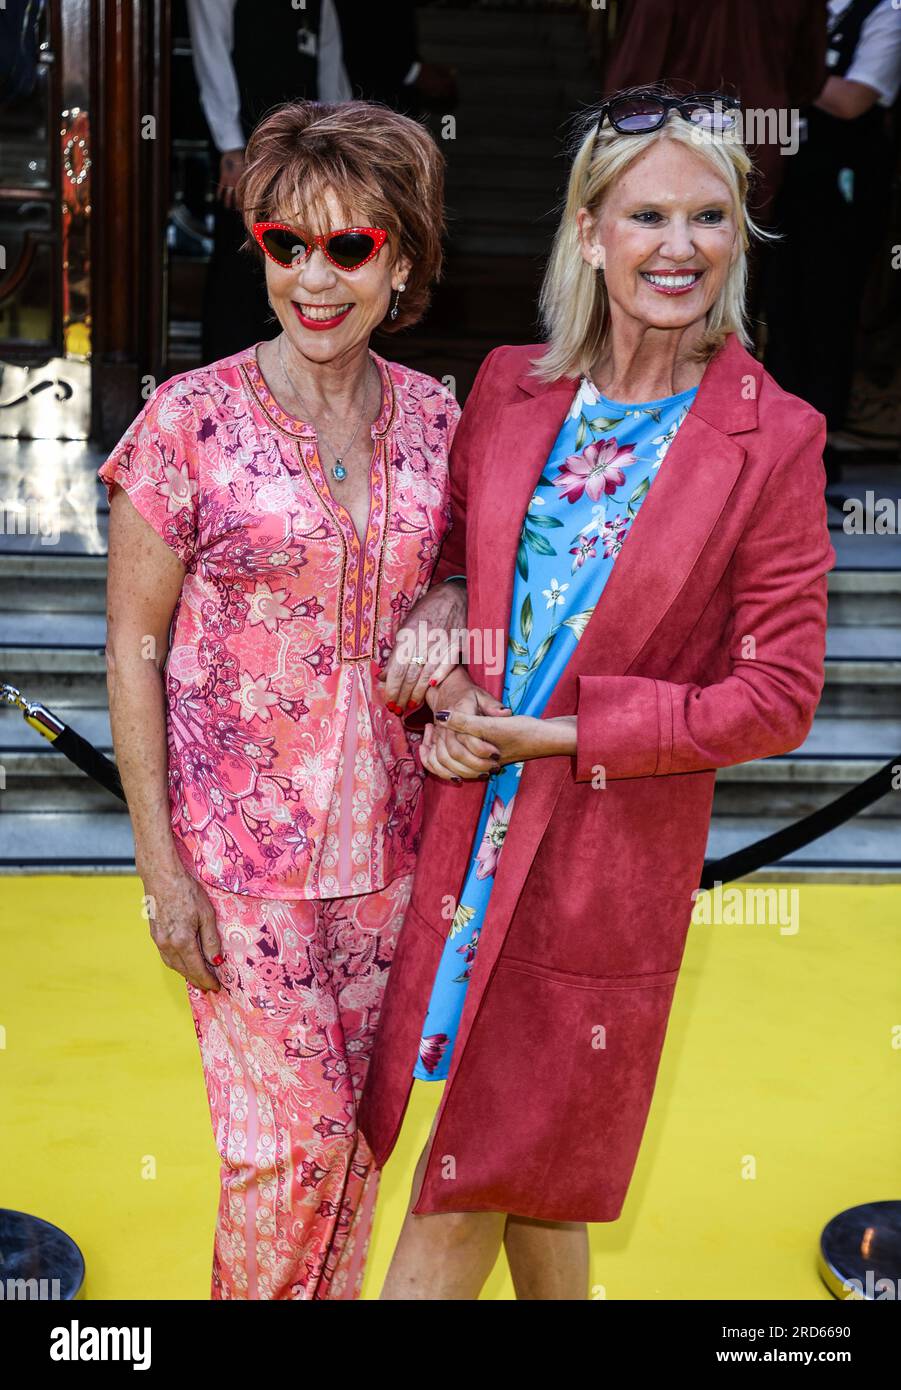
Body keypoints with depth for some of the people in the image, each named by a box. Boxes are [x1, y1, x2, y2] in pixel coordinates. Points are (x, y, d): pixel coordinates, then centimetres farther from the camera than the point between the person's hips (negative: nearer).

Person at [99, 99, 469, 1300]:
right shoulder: (190, 420, -10)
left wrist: (444, 608, -8)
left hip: (388, 840, 4)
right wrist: (160, 866, -9)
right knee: (289, 1141, 1)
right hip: (242, 846, -4)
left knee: (358, 1125, 15)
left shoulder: (435, 419, 1)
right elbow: (134, 653, -7)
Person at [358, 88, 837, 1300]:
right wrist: (442, 690, -8)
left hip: (613, 847, -4)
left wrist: (565, 733, -14)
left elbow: (778, 695, -10)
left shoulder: (772, 439, -10)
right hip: (467, 824, 4)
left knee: (502, 1164, 7)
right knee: (526, 1163, 18)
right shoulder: (509, 388, 2)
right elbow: (442, 564, 13)